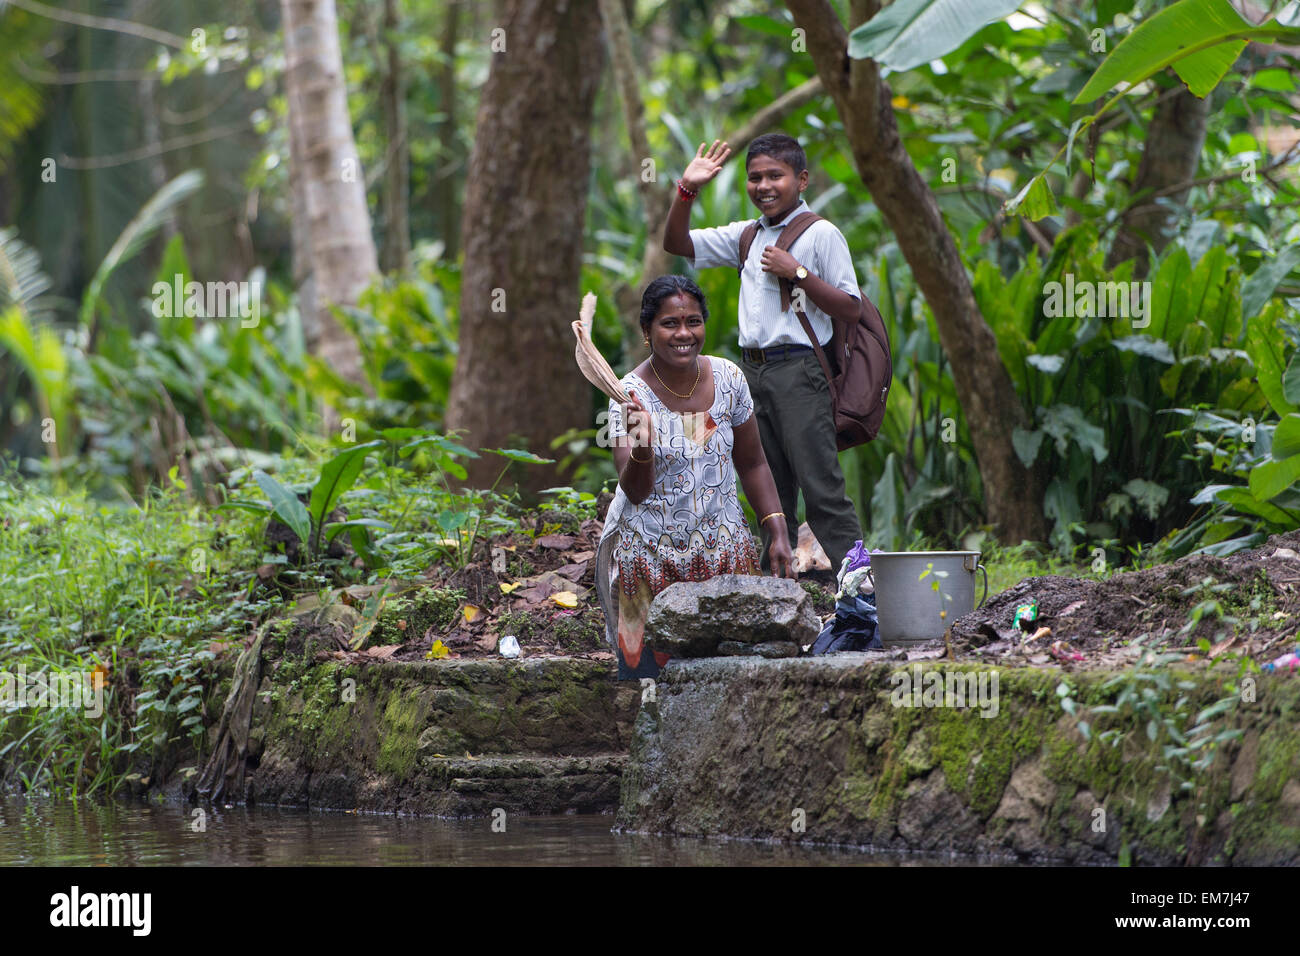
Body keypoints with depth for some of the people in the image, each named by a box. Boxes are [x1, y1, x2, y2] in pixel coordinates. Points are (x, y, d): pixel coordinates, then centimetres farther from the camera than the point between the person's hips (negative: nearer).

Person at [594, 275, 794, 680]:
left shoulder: (727, 379, -1)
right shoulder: (632, 393, -11)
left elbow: (751, 464, 10)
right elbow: (635, 492, -18)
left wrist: (778, 532, 4)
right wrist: (641, 449, -37)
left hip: (723, 550, 3)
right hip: (650, 552, -3)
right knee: (645, 674, -7)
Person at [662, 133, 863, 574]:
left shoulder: (821, 235, -2)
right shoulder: (747, 236, 16)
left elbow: (849, 310, -6)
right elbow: (676, 243, 18)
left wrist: (798, 273, -14)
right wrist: (686, 190, 4)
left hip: (798, 370, -7)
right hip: (752, 370, 7)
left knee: (820, 485, -13)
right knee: (769, 489, 9)